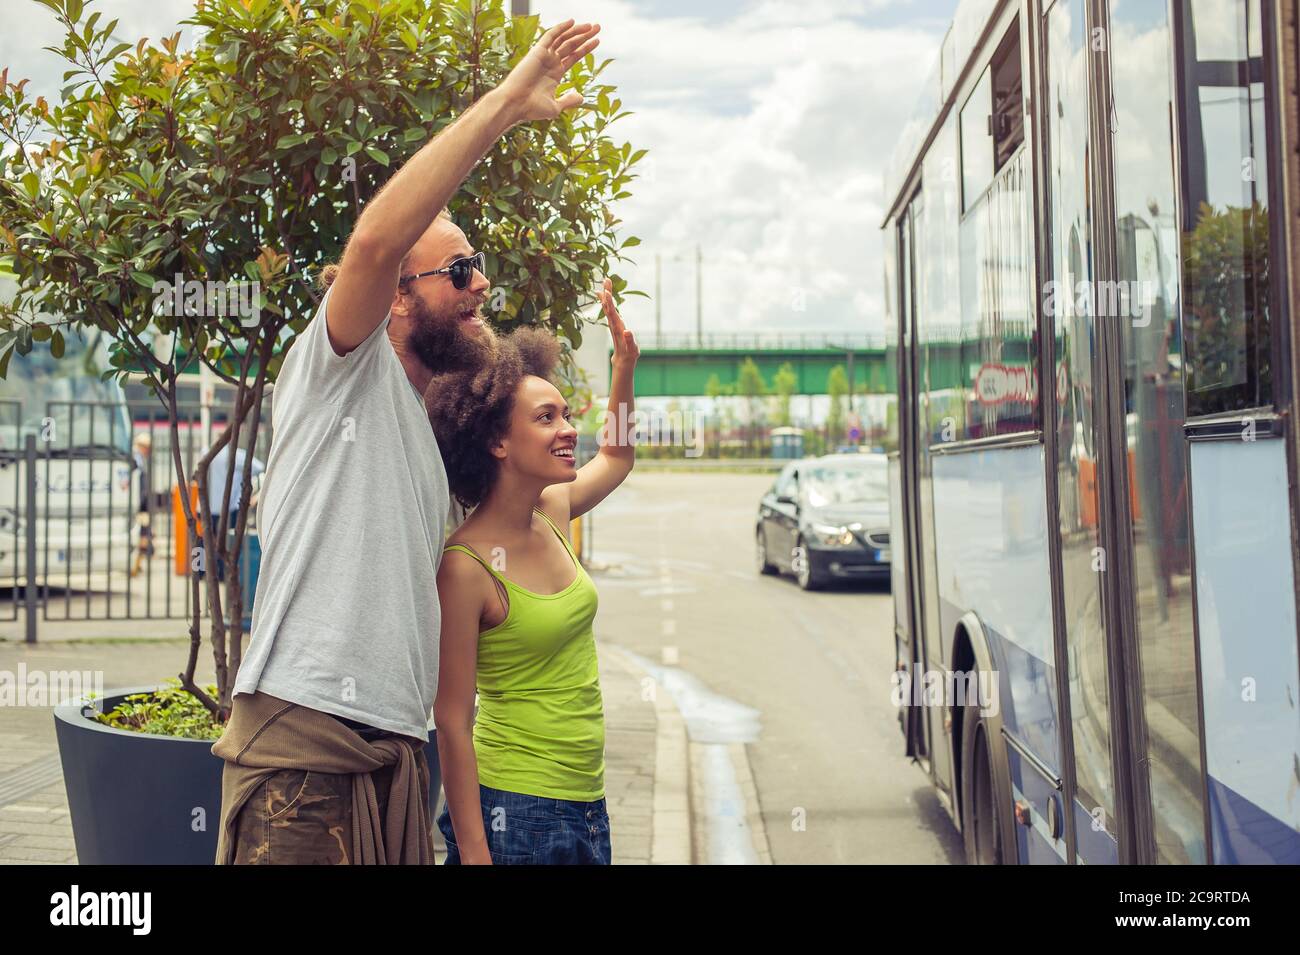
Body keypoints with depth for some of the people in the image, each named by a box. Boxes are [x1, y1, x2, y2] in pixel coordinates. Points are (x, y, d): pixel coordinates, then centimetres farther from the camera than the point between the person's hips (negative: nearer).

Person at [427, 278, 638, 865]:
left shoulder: (553, 514, 2)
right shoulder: (466, 566, -18)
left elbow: (616, 458, 25)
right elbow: (451, 721, -16)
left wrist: (624, 364, 12)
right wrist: (473, 852, -16)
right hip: (514, 811, -7)